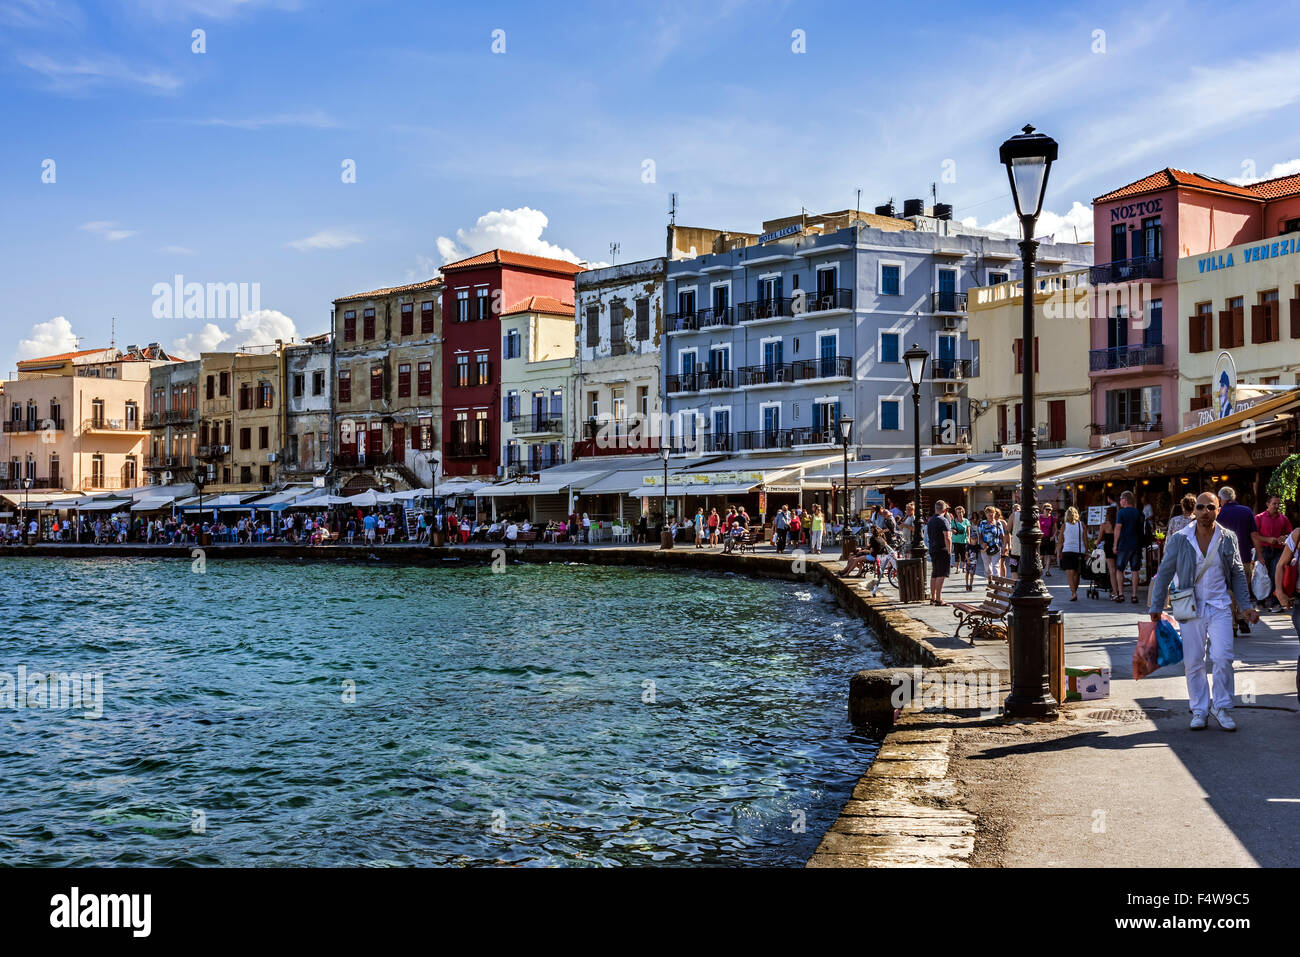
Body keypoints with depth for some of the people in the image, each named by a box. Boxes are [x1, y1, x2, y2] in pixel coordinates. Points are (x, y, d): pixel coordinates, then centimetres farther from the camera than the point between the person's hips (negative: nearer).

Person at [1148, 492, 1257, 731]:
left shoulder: (1228, 538, 2)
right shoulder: (1180, 540, -3)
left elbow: (1237, 574, 11)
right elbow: (1164, 573, 2)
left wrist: (1245, 605, 7)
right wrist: (1156, 607, 1)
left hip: (1220, 606, 0)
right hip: (1191, 608, 0)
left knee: (1222, 658, -9)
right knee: (1193, 662, 3)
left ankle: (1222, 707, 9)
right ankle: (1199, 710, 16)